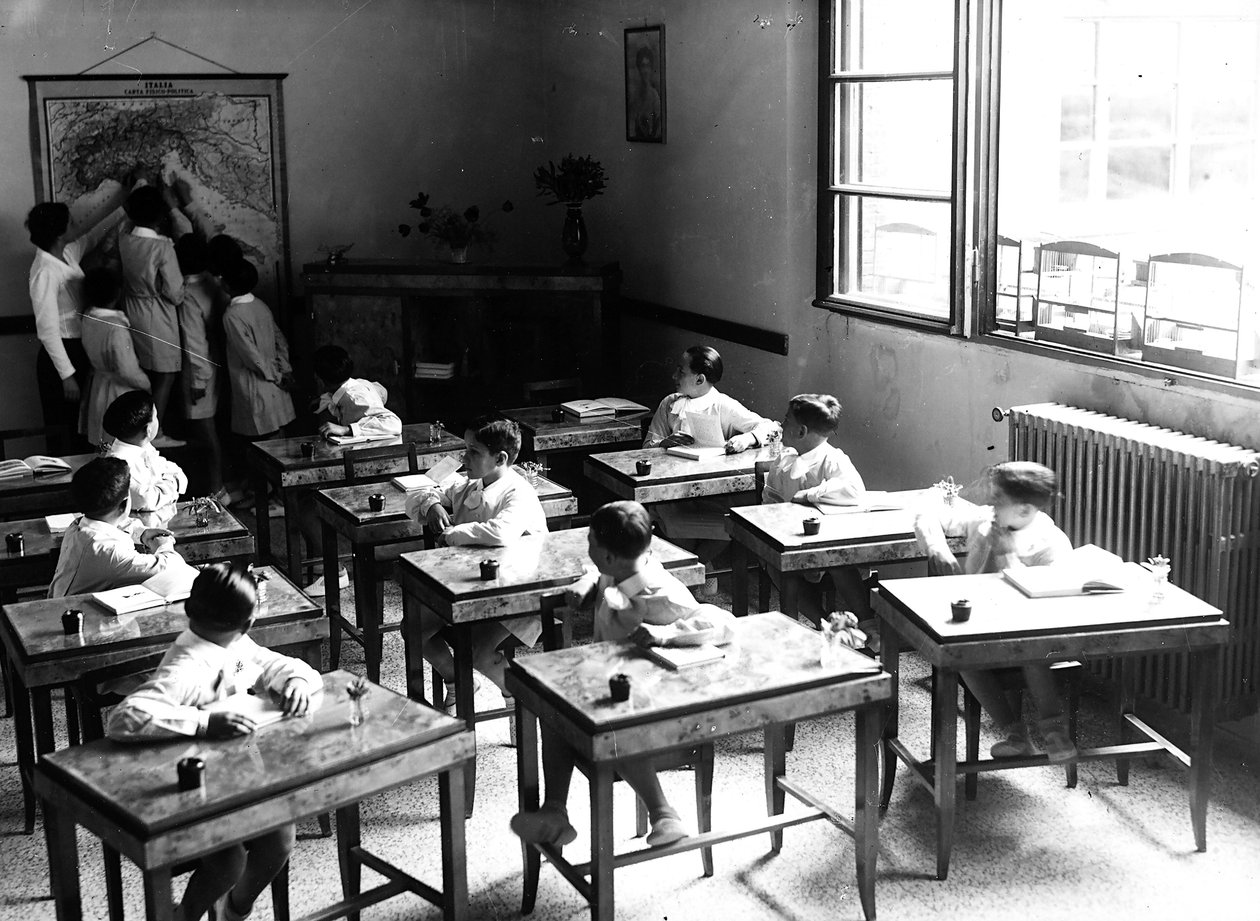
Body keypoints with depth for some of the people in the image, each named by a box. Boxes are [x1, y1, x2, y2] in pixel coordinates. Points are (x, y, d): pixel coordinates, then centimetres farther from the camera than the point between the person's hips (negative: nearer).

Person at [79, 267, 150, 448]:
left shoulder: (88, 318, -5)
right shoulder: (116, 328, -27)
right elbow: (128, 372, -25)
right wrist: (147, 384, -9)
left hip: (97, 386, 8)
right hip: (120, 392, -8)